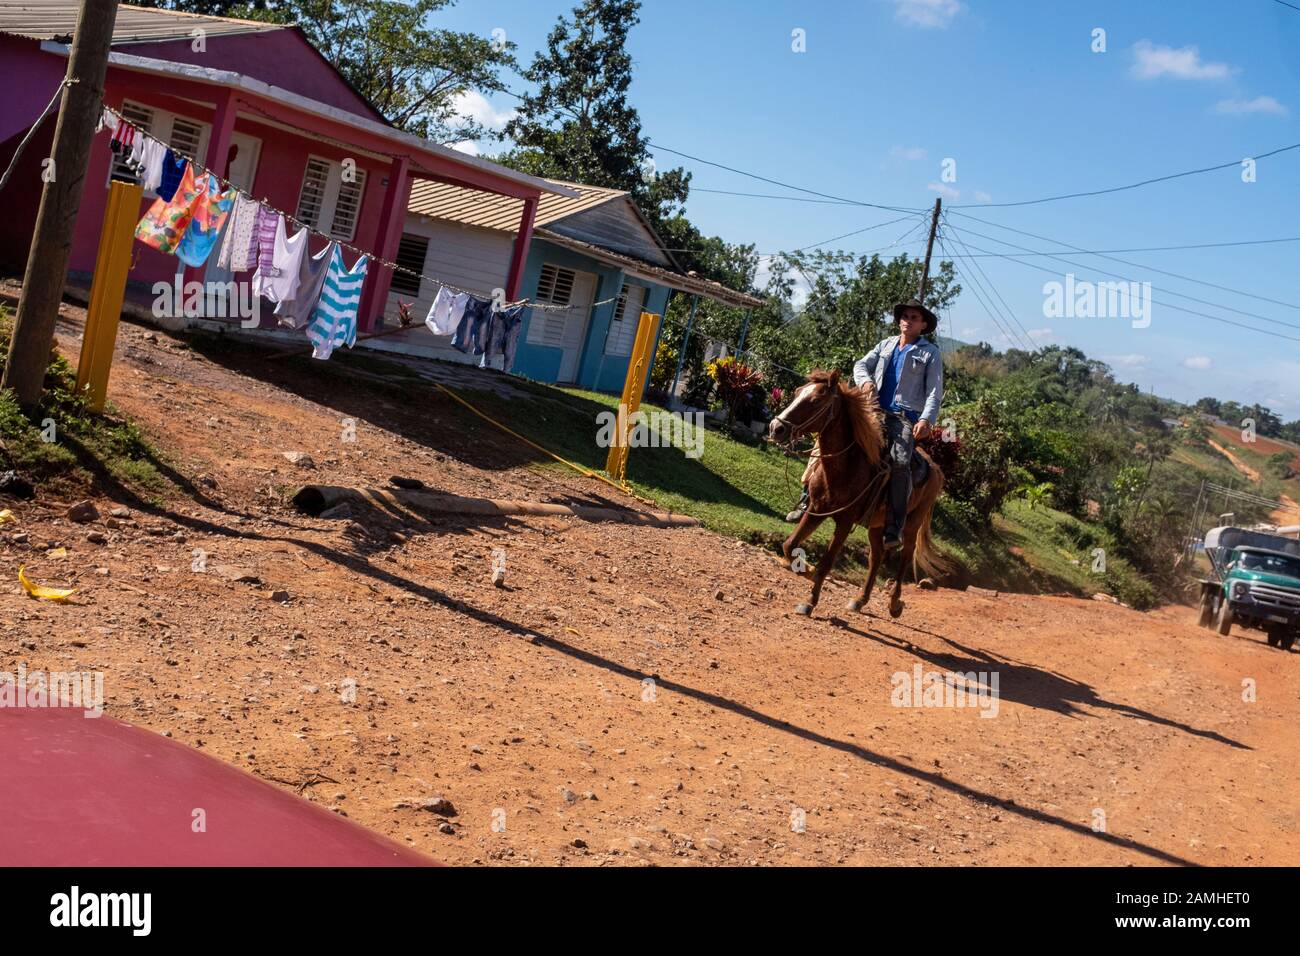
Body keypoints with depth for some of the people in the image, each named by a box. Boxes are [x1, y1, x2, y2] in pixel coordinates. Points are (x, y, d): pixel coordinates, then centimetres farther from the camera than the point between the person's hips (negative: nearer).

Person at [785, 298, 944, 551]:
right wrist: (866, 383, -13)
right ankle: (808, 496, -6)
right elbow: (861, 365, 11)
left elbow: (934, 391, -1)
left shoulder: (930, 353, 7)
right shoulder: (886, 345, 20)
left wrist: (926, 420, -18)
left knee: (899, 461, -31)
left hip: (906, 418, -5)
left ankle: (895, 528, -29)